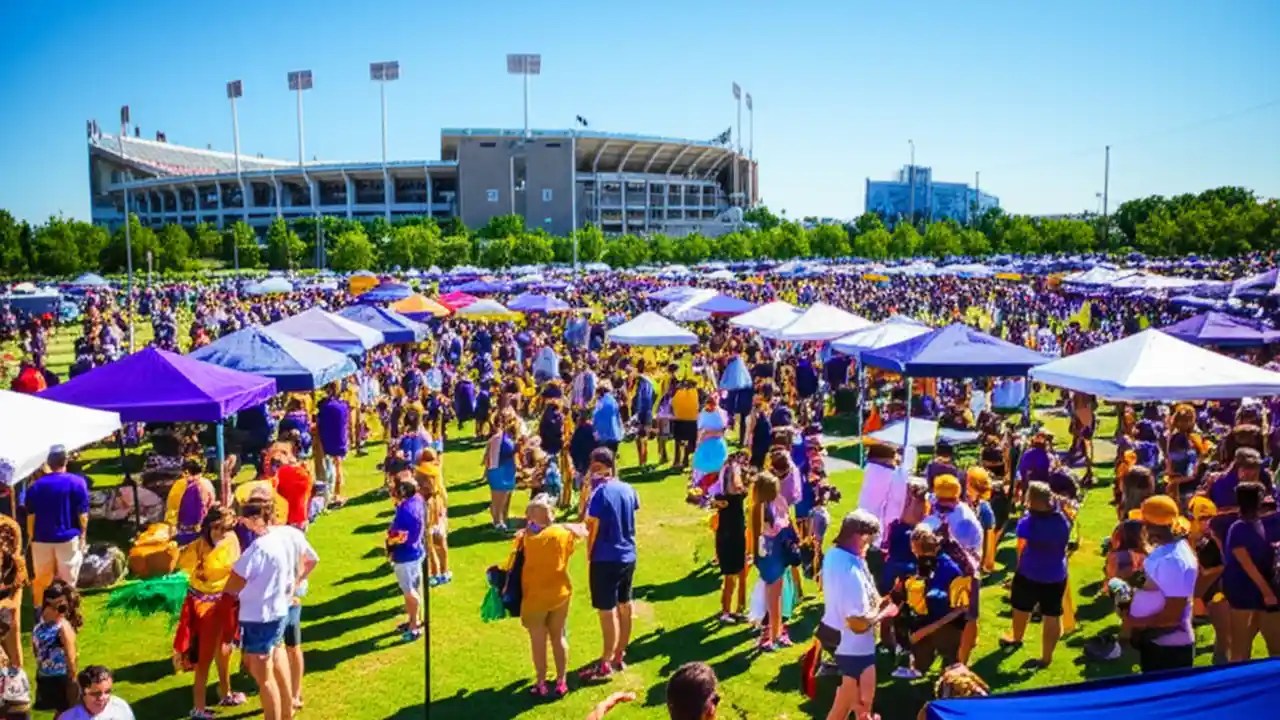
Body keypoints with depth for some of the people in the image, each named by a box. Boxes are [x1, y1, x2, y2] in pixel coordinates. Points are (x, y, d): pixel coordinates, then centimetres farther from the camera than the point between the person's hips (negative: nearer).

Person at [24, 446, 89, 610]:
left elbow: (31, 516, 1)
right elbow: (83, 514, -8)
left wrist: (31, 538, 11)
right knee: (67, 582, 6)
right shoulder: (77, 482, -8)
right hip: (68, 539, -3)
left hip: (41, 540, 3)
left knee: (41, 581, 15)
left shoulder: (36, 485, 1)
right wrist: (82, 536, 4)